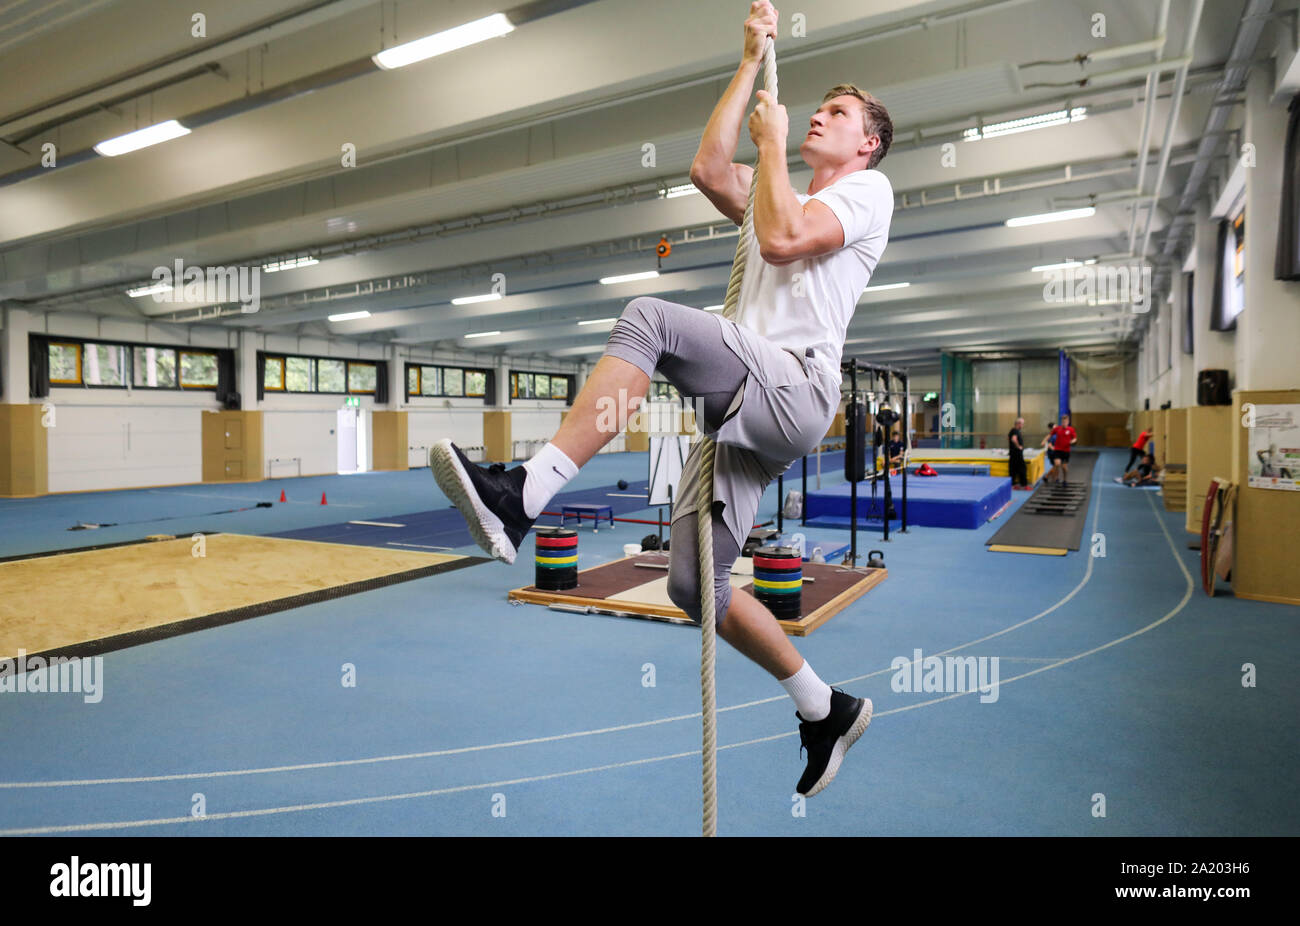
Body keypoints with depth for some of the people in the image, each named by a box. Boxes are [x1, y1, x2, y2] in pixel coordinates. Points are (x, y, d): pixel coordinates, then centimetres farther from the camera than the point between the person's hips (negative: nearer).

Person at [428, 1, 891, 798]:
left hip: (797, 389, -8)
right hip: (746, 405, 8)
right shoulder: (786, 201, 36)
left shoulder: (868, 190, 12)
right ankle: (829, 711, 19)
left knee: (650, 318, -30)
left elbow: (782, 240, -8)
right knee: (694, 584, 4)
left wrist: (773, 142, 7)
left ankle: (521, 499, -36)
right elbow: (709, 170, 18)